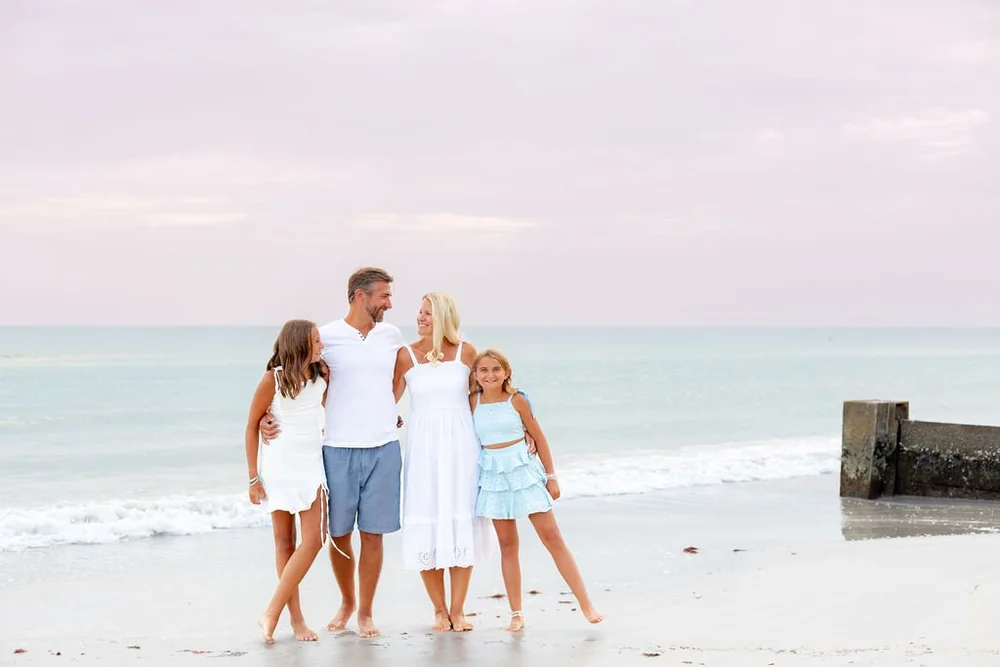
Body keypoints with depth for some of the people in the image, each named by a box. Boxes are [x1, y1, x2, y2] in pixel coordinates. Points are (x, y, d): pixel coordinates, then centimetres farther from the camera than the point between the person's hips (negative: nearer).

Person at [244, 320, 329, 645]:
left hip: (311, 463, 4)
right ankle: (296, 618, 6)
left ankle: (272, 613, -3)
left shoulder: (322, 374, 0)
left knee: (313, 540, -7)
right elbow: (252, 426, -5)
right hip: (279, 465, -4)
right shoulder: (273, 378, -11)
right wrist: (254, 477, -6)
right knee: (285, 541, 1)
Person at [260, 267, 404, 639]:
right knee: (338, 534, 5)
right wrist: (265, 417, -9)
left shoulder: (392, 336, 8)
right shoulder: (326, 337, -4)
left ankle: (366, 612, 14)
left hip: (383, 450, 2)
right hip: (339, 450, -2)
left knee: (373, 534, 3)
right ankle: (347, 602, 28)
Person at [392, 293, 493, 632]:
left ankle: (457, 610, 9)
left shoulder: (465, 352, 1)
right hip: (423, 446, 0)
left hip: (461, 443, 0)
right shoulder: (406, 355, 1)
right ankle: (439, 610, 11)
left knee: (462, 524, 0)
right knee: (427, 527, 0)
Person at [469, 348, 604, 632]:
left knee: (552, 537, -4)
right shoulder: (472, 403, 2)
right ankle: (516, 613, 10)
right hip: (493, 475, 2)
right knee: (507, 544, 5)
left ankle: (586, 604, -2)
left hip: (524, 470, -2)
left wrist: (551, 477, 3)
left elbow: (539, 438, 2)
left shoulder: (517, 400, -3)